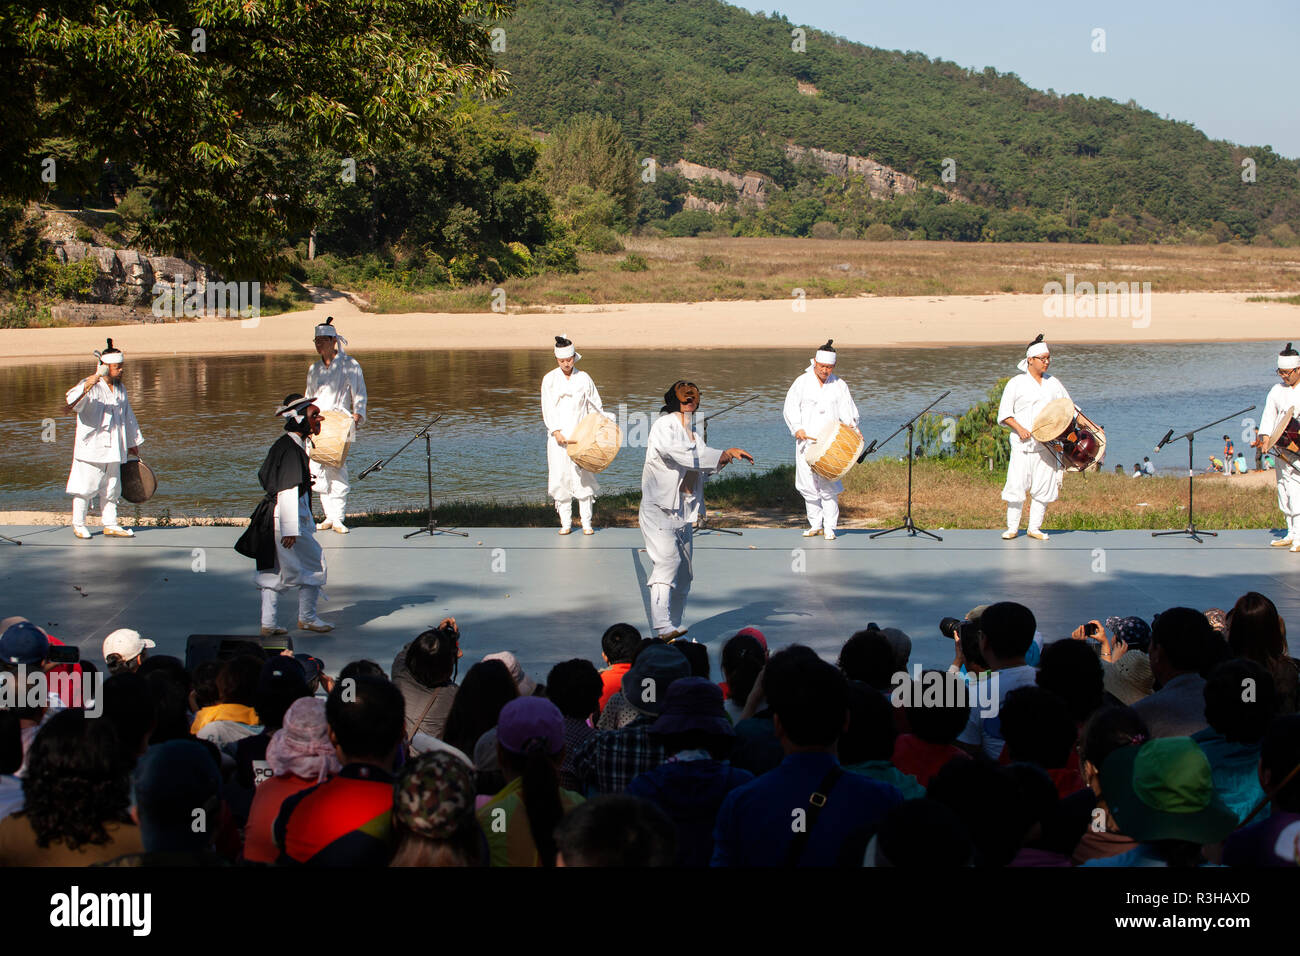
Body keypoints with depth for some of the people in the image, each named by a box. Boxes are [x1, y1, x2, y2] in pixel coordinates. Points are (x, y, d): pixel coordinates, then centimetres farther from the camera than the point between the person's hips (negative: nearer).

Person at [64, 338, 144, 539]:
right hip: (91, 448, -6)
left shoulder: (120, 388, 14)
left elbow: (128, 417, 25)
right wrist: (89, 384, -46)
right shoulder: (90, 386, -8)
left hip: (113, 449, 6)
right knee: (86, 487, -3)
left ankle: (110, 525, 16)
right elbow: (74, 399, -29)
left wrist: (133, 443, 29)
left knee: (111, 489, 9)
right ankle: (78, 525, 9)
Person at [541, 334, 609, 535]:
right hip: (558, 435, 0)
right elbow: (548, 409, -1)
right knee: (560, 477, -2)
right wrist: (556, 432, -12)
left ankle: (586, 522, 1)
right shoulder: (550, 379, 4)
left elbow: (596, 407, 10)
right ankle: (566, 523, 5)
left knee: (583, 476, -4)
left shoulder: (584, 379, 5)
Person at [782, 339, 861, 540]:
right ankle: (815, 524, 15)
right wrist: (797, 427, -11)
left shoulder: (839, 385, 10)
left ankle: (830, 527, -2)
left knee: (828, 486, -8)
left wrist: (851, 425, -12)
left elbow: (847, 409, 9)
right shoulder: (802, 382, 6)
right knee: (808, 485, 1)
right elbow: (791, 406, 3)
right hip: (806, 441, 1)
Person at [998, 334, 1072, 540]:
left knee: (1044, 486, 0)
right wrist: (1019, 428, -14)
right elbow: (1004, 413, 2)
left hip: (1048, 444, 3)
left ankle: (1035, 528, 9)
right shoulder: (1017, 383, 3)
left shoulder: (1053, 383, 14)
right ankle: (1012, 527, 1)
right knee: (1017, 484, -9)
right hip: (1023, 444, -3)